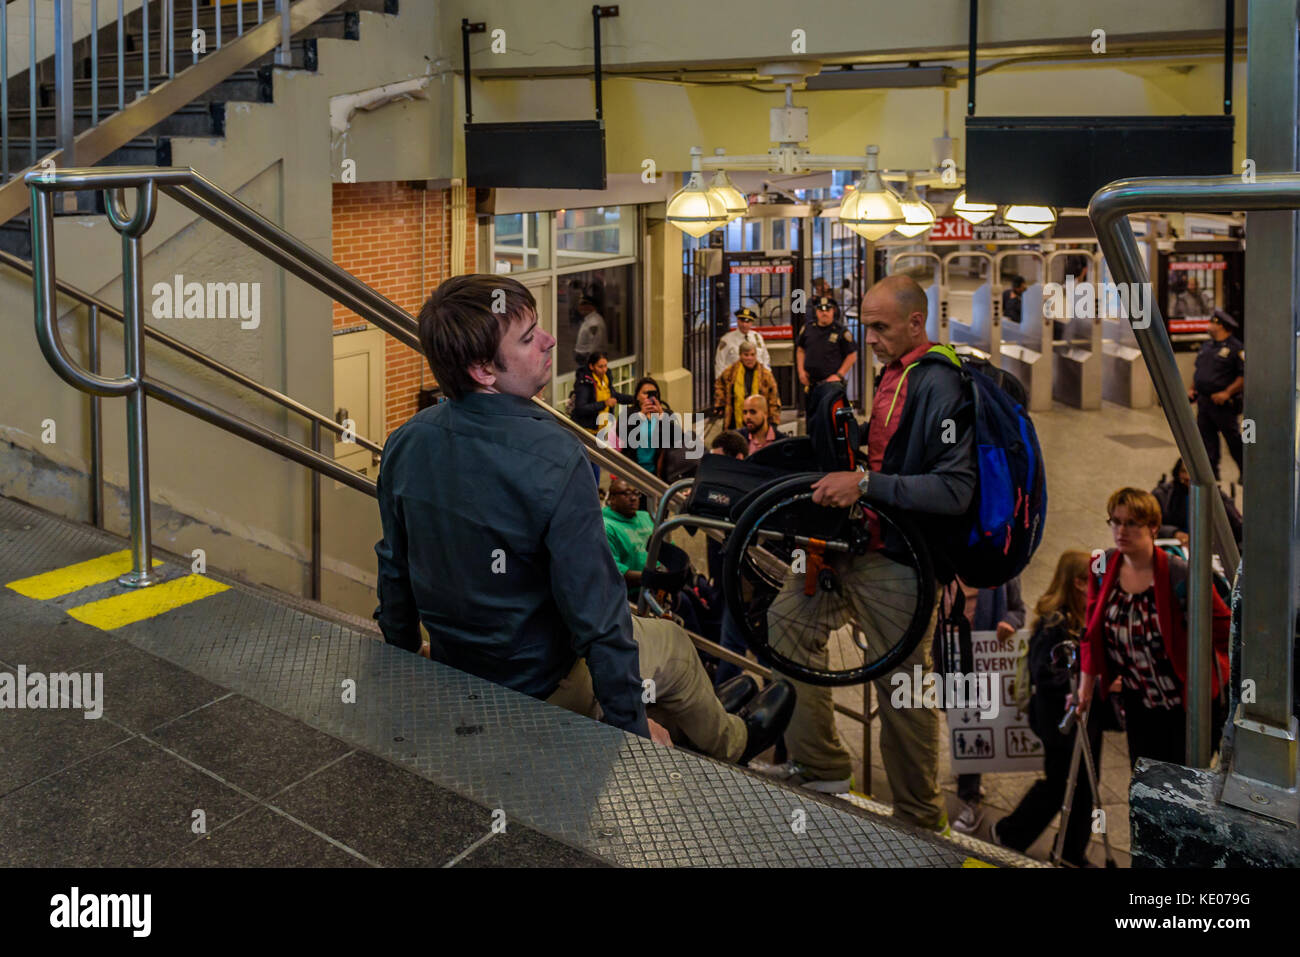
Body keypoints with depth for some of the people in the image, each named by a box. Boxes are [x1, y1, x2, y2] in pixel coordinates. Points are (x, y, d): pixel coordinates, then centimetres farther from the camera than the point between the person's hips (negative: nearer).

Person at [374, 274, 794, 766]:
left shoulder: (404, 444, -12)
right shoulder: (556, 461, -32)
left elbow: (394, 571, 2)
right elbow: (597, 616, -27)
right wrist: (632, 725, -15)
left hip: (451, 670, 6)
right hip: (539, 686, -6)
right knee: (672, 644, 21)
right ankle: (730, 743, 49)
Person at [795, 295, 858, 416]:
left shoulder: (841, 332, -5)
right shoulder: (808, 328, 7)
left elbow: (852, 355, -2)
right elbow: (800, 349, 19)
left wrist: (839, 375, -9)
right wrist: (801, 370, 7)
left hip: (832, 382, -5)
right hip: (810, 383, 5)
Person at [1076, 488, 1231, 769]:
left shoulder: (1179, 574, -19)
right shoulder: (1103, 567, -5)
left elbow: (1223, 626, -7)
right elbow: (1093, 633, 4)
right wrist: (1086, 686, 7)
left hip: (1189, 701, -4)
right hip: (1139, 701, 4)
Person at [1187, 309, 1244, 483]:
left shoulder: (1235, 348, -9)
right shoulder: (1206, 346, 15)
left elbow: (1244, 375, -13)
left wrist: (1227, 393, -19)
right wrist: (1191, 389, 12)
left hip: (1222, 404, -7)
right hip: (1203, 401, 7)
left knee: (1233, 438, -1)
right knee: (1206, 437, 8)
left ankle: (1245, 473, 10)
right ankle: (1211, 470, 15)